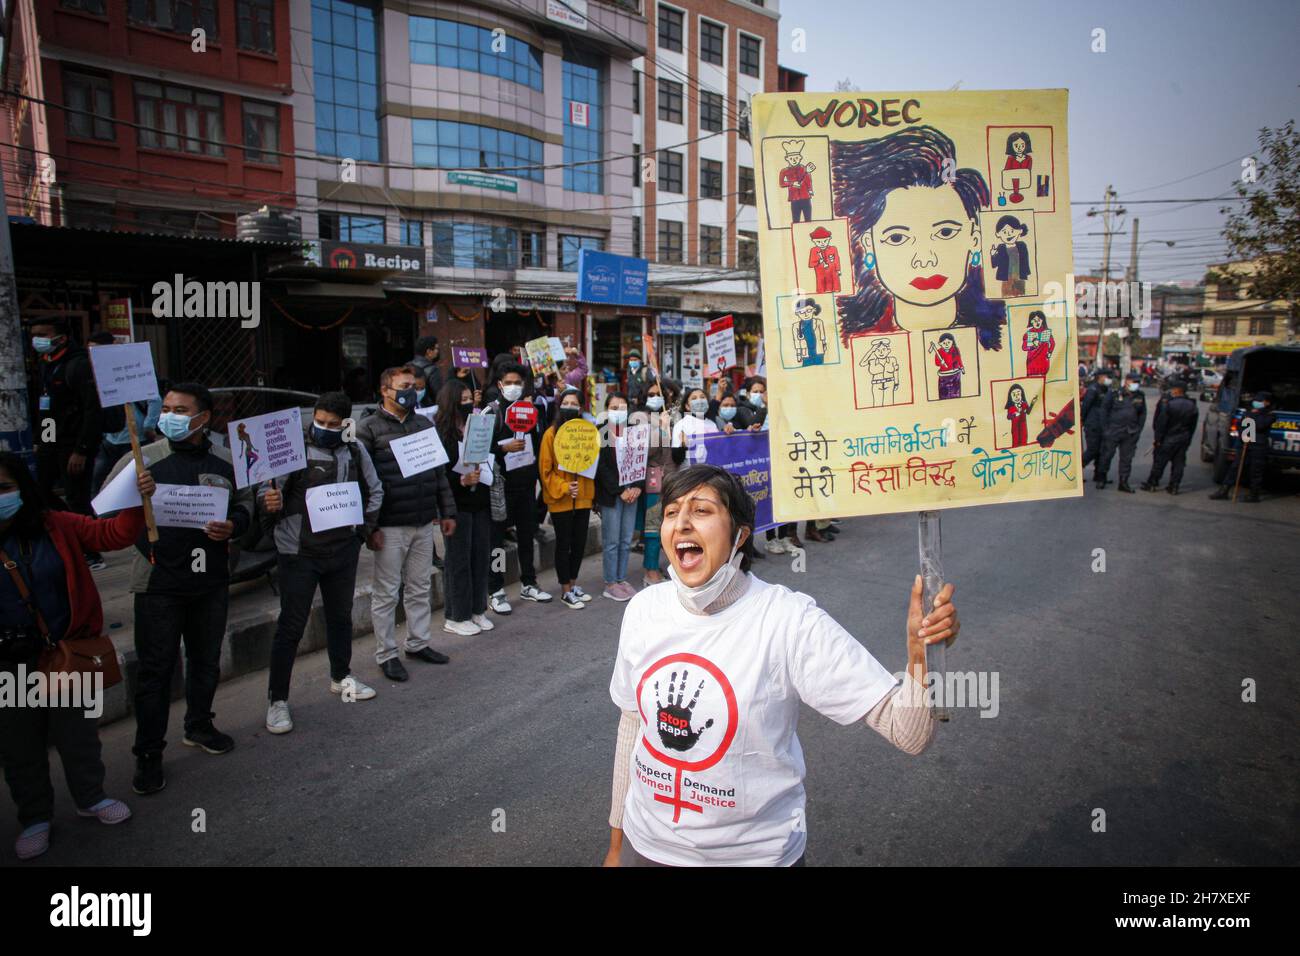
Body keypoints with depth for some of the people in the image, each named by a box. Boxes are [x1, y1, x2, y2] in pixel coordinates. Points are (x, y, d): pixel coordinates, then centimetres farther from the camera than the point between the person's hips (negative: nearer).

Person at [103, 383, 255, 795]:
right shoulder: (143, 459, -7)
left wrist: (232, 526, -11)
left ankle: (199, 726, 40)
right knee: (155, 668, 2)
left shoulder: (227, 461, 1)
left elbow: (245, 503, 11)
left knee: (206, 660, 19)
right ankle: (148, 753, 17)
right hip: (159, 583, -3)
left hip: (212, 580, 4)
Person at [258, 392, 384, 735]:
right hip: (300, 552, -5)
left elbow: (374, 490, 16)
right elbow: (266, 489, -16)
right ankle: (277, 699, 12)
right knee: (291, 626, 0)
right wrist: (269, 503, -37)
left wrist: (366, 525, 6)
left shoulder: (355, 449, 3)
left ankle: (341, 677, 39)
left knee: (341, 616, 19)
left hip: (344, 549, 5)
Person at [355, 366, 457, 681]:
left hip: (424, 524, 5)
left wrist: (447, 511, 12)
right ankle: (386, 654, 16)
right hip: (390, 526, -5)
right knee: (386, 593, 4)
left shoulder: (424, 424, 12)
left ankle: (418, 643, 28)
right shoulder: (368, 428, -5)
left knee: (420, 588, 14)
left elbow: (439, 472, 16)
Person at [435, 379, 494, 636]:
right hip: (458, 503, -6)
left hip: (480, 500, 6)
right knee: (459, 560, 0)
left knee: (480, 556, 9)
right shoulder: (440, 432, -8)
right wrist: (462, 480, -23)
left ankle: (477, 610, 21)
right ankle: (456, 617, 11)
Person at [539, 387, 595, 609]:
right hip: (560, 500, -4)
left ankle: (573, 584, 30)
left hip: (583, 498, 4)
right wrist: (563, 488, -16)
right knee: (564, 544, 6)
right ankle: (565, 591, 18)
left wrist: (590, 491, -1)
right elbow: (545, 469, -7)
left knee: (580, 543, 12)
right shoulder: (551, 433, -7)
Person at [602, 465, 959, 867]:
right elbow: (632, 722, 4)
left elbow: (908, 732, -22)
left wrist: (921, 653, -41)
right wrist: (616, 841, 12)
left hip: (755, 851, -3)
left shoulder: (791, 620, -21)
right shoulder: (644, 609, -8)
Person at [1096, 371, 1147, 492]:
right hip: (1113, 431, -3)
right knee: (1107, 454, 1)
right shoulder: (1114, 394, -4)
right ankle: (1101, 479, 16)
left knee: (1126, 458, 6)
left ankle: (1123, 483, 12)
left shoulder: (1140, 397, 7)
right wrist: (1106, 427, 0)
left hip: (1130, 433, 3)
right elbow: (1105, 411, 2)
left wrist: (1138, 430, 8)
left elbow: (1142, 414, 15)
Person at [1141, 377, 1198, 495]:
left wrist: (1158, 438, -9)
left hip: (1169, 438, -5)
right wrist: (1187, 439, 15)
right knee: (1178, 463, 9)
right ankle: (1174, 486, 11)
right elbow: (1193, 426, 9)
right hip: (1184, 439, 5)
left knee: (1159, 461, 5)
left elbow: (1161, 423, -15)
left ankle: (1152, 483, 11)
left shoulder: (1168, 405, -17)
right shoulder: (1192, 406, 4)